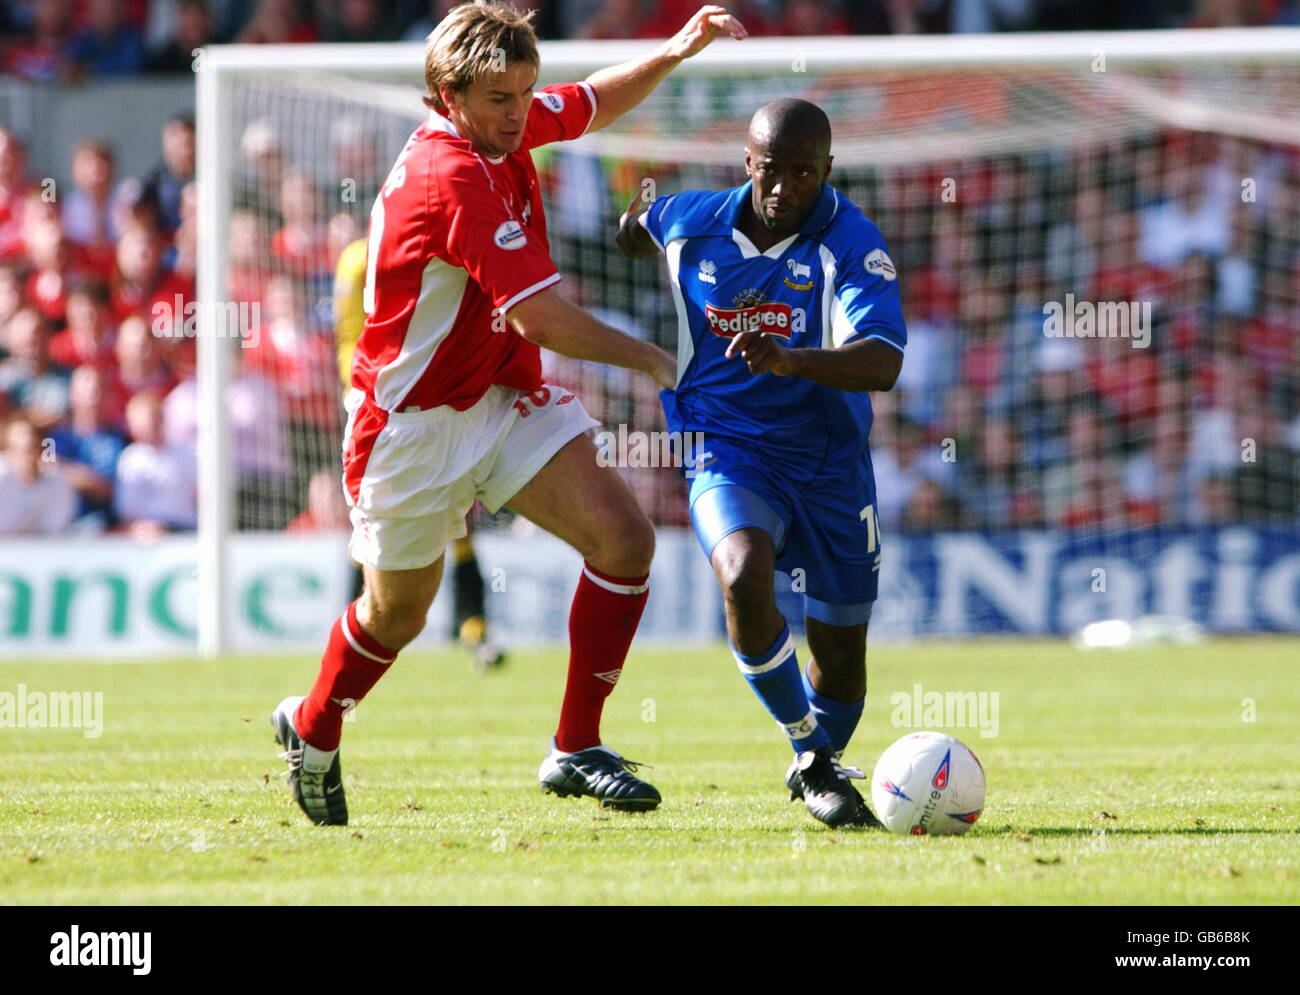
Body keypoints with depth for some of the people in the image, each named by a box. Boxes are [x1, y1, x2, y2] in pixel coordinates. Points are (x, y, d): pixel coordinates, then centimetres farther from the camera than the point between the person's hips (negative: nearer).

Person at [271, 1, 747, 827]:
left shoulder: (502, 128, -2)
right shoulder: (456, 177, -29)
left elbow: (593, 104, 21)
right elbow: (539, 318, -29)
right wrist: (645, 358, -15)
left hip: (505, 399, 7)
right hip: (416, 423, -7)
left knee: (624, 537, -12)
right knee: (397, 612, 11)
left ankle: (576, 750, -5)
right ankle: (312, 729, 41)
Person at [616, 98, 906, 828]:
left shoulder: (852, 243, -17)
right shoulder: (690, 224, -6)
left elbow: (882, 363, -34)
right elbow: (630, 231, 22)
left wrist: (790, 361, -46)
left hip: (830, 463, 0)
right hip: (729, 454, 0)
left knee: (842, 650, 9)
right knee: (744, 578, -31)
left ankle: (822, 765, 43)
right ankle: (812, 759, -13)